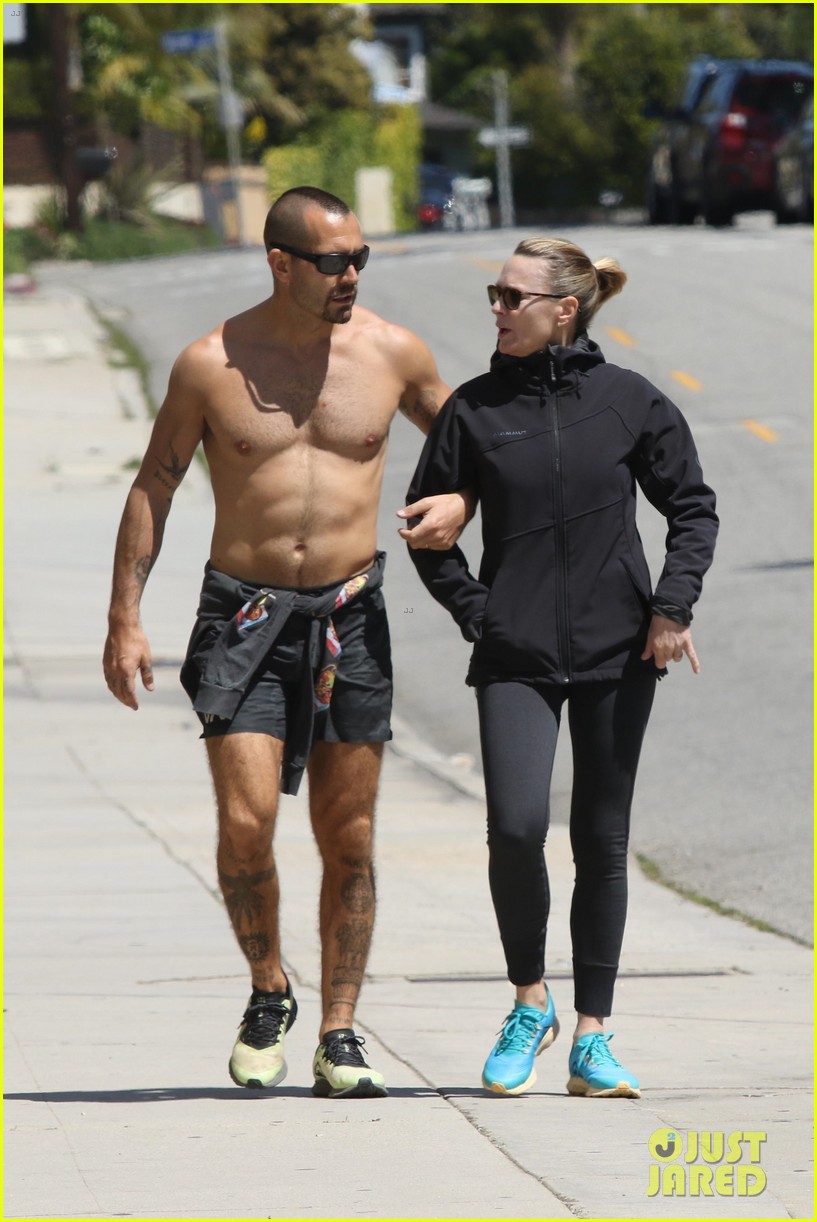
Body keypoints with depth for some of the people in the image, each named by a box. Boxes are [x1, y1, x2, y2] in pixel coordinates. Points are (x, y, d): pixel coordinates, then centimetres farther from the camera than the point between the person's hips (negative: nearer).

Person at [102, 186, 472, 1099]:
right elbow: (151, 491, 3)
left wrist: (461, 501, -3)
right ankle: (268, 993, 11)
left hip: (350, 616, 2)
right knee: (246, 824, -14)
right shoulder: (211, 365, -4)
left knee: (348, 841, 2)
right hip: (245, 615, -2)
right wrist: (123, 623, -1)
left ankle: (338, 1039, 11)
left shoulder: (391, 353, 1)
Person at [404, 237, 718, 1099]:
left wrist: (672, 607, -4)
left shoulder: (630, 403, 0)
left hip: (619, 652, 0)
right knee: (516, 829, -15)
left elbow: (693, 508, 7)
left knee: (602, 841, 4)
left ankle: (591, 1038, 12)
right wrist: (476, 614, 0)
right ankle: (529, 1003, 8)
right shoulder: (475, 410, 2)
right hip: (516, 659, 0)